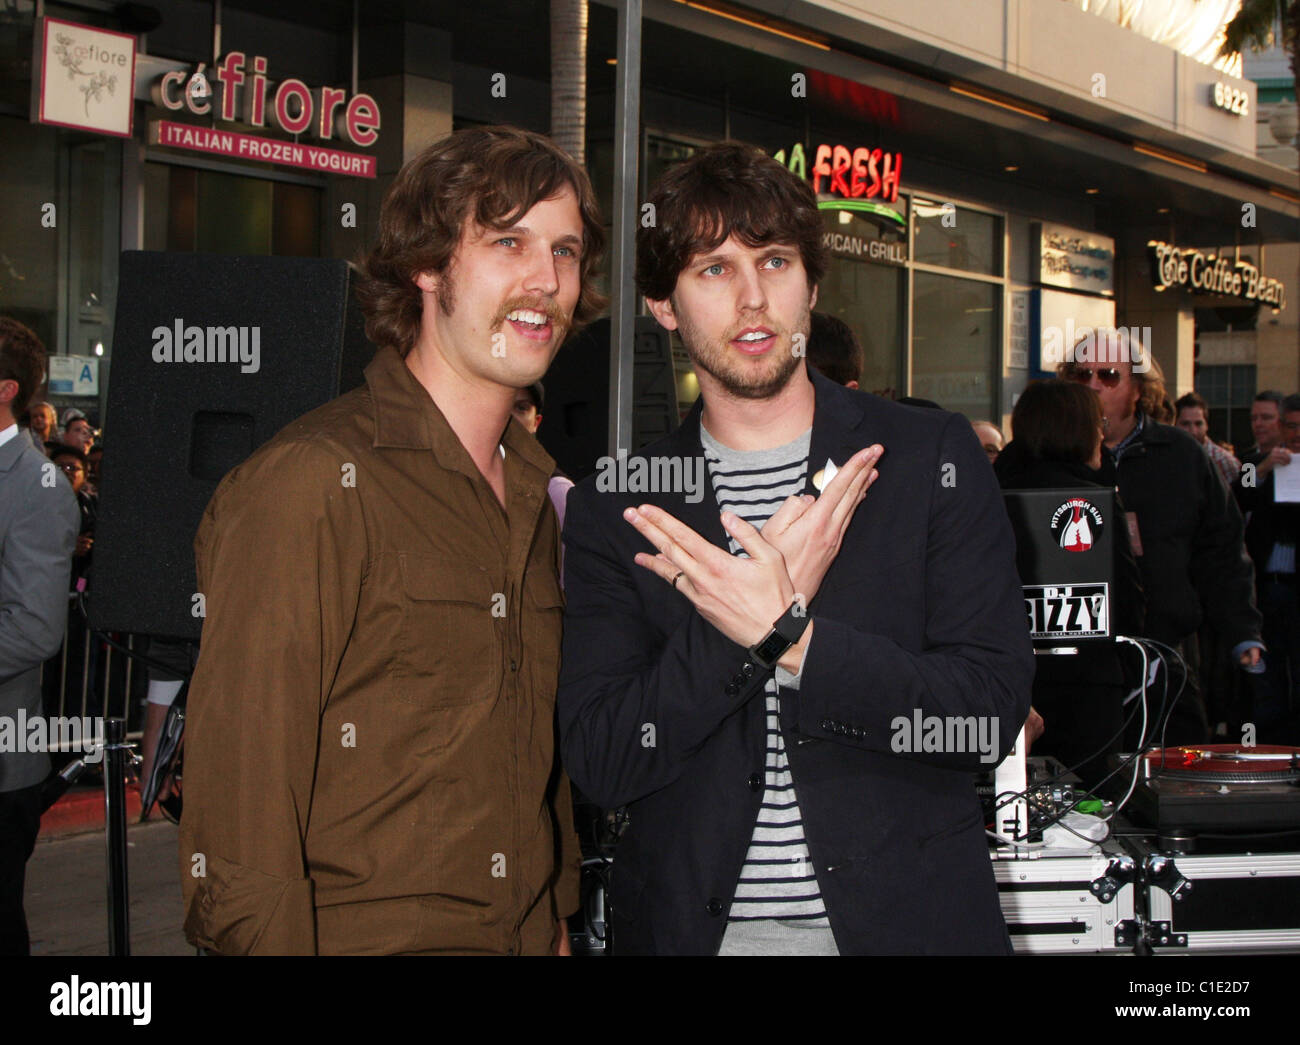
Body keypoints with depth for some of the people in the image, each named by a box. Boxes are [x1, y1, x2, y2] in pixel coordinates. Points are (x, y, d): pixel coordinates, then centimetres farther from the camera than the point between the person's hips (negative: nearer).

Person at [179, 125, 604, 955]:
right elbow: (241, 801, -18)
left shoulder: (534, 494, 9)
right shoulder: (311, 486, -16)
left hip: (525, 934, 7)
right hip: (362, 938, -7)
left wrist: (559, 922, 13)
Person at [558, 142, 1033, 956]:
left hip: (905, 918, 0)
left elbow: (993, 716, -9)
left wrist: (788, 633, -21)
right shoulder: (614, 509, 0)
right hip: (689, 924, 1)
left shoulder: (935, 459, -2)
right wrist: (770, 613, -18)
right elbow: (600, 766, -8)